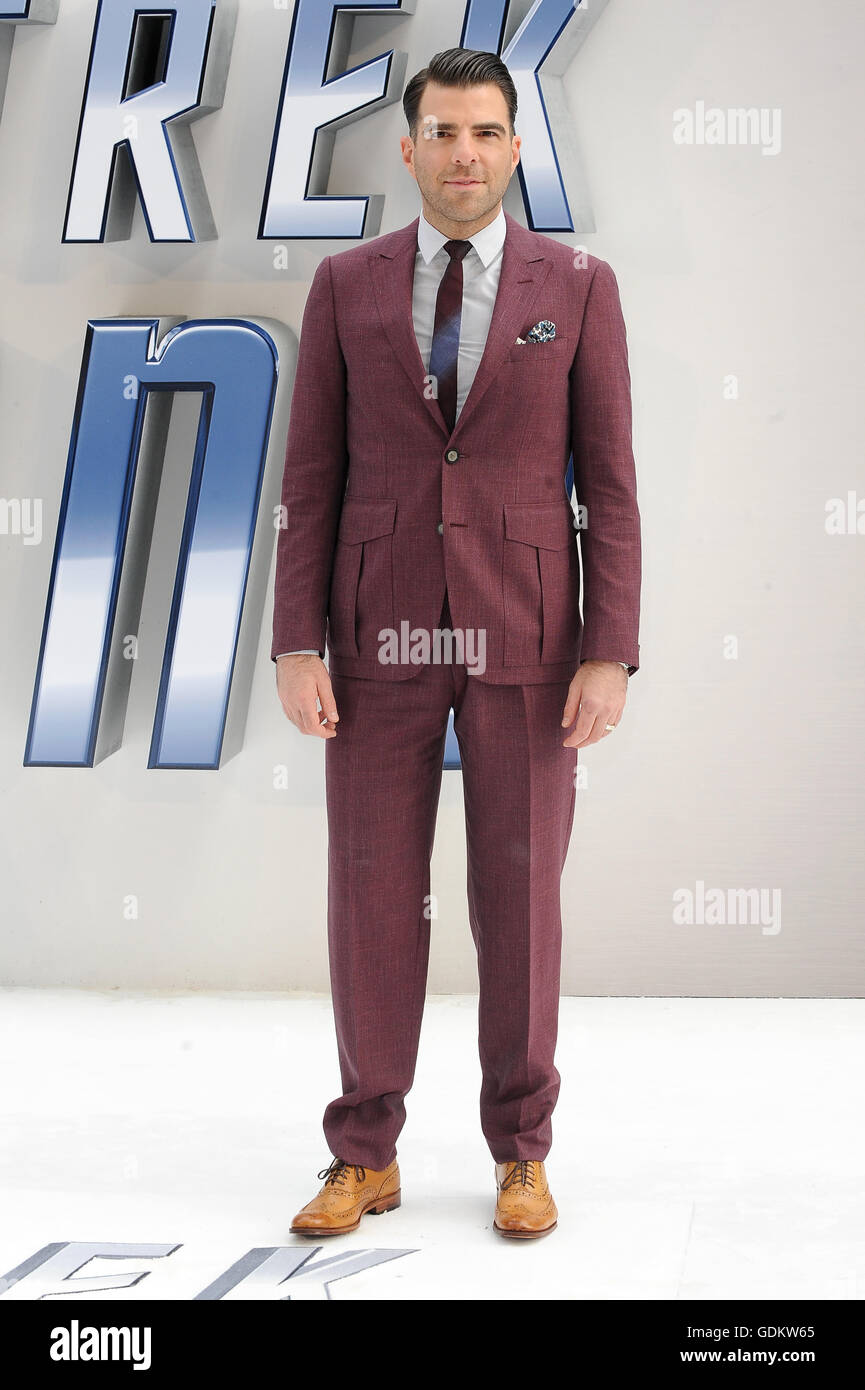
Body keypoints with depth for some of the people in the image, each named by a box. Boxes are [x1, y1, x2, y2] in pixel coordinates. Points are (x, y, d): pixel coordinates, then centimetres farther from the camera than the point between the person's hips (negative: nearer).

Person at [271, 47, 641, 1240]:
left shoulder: (578, 287, 2)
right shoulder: (346, 287, 5)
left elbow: (608, 483, -1)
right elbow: (310, 480, 3)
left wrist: (610, 656, -9)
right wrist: (296, 647, -6)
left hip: (524, 637, -1)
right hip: (384, 634, 1)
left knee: (519, 898, 3)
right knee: (372, 899, 2)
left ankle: (521, 1156, 18)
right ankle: (366, 1160, 16)